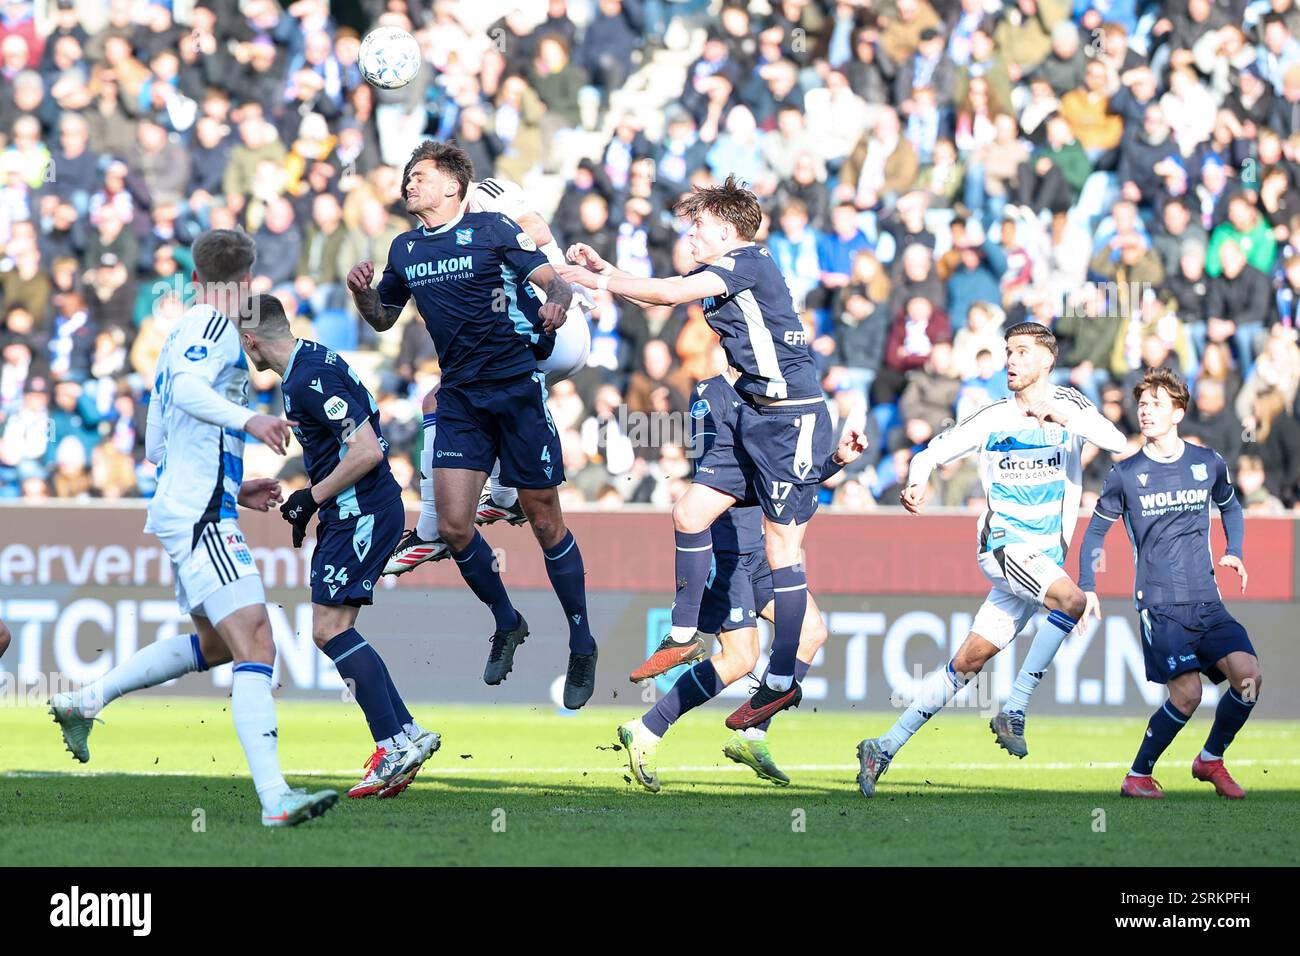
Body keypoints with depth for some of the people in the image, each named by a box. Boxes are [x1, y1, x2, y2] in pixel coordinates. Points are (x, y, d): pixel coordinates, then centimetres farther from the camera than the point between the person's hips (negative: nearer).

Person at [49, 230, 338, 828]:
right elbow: (188, 389, -25)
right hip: (201, 515, -10)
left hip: (181, 508, 10)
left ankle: (85, 700, 28)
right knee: (255, 644, -19)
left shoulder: (183, 333, 23)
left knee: (215, 642, 25)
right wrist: (246, 419, -40)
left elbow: (156, 447, 28)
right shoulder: (213, 326, -5)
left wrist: (234, 489, 28)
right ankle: (274, 798, -31)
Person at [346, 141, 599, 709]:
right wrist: (361, 291, 1)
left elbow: (554, 279, -7)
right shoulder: (405, 250, 11)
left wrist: (557, 303, -30)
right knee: (453, 526, -7)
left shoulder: (492, 230, -5)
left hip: (517, 389, -5)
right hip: (459, 399, 5)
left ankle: (582, 646, 11)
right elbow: (383, 318, 23)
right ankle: (506, 623, 17)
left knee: (545, 522, -1)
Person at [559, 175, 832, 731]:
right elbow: (660, 295, 20)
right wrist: (604, 271, 6)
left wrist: (602, 282, -12)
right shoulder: (717, 274, 14)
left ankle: (782, 681, -3)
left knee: (782, 547, -6)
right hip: (755, 416, 10)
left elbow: (671, 292, -20)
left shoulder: (749, 262, -14)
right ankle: (684, 637, 19)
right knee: (690, 513, 8)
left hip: (792, 418, -10)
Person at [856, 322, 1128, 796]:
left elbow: (1117, 442, -12)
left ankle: (886, 747, 8)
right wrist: (917, 482, -14)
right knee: (1071, 599, -29)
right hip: (1003, 541, -2)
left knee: (971, 660, 1)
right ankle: (1013, 712, -21)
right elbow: (930, 453, 8)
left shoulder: (1069, 404, 4)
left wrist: (1064, 417, -25)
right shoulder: (992, 419, 4)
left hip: (1045, 558, 2)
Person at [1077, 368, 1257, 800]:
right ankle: (1138, 776, 1)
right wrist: (1087, 587, 1)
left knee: (1247, 674, -14)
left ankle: (1211, 759, 9)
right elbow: (1096, 531, 10)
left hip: (1208, 602, 3)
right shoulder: (1126, 474, 0)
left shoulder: (1209, 463, 6)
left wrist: (1235, 552, 9)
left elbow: (1230, 506, 25)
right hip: (1158, 603, -3)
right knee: (1186, 692, -18)